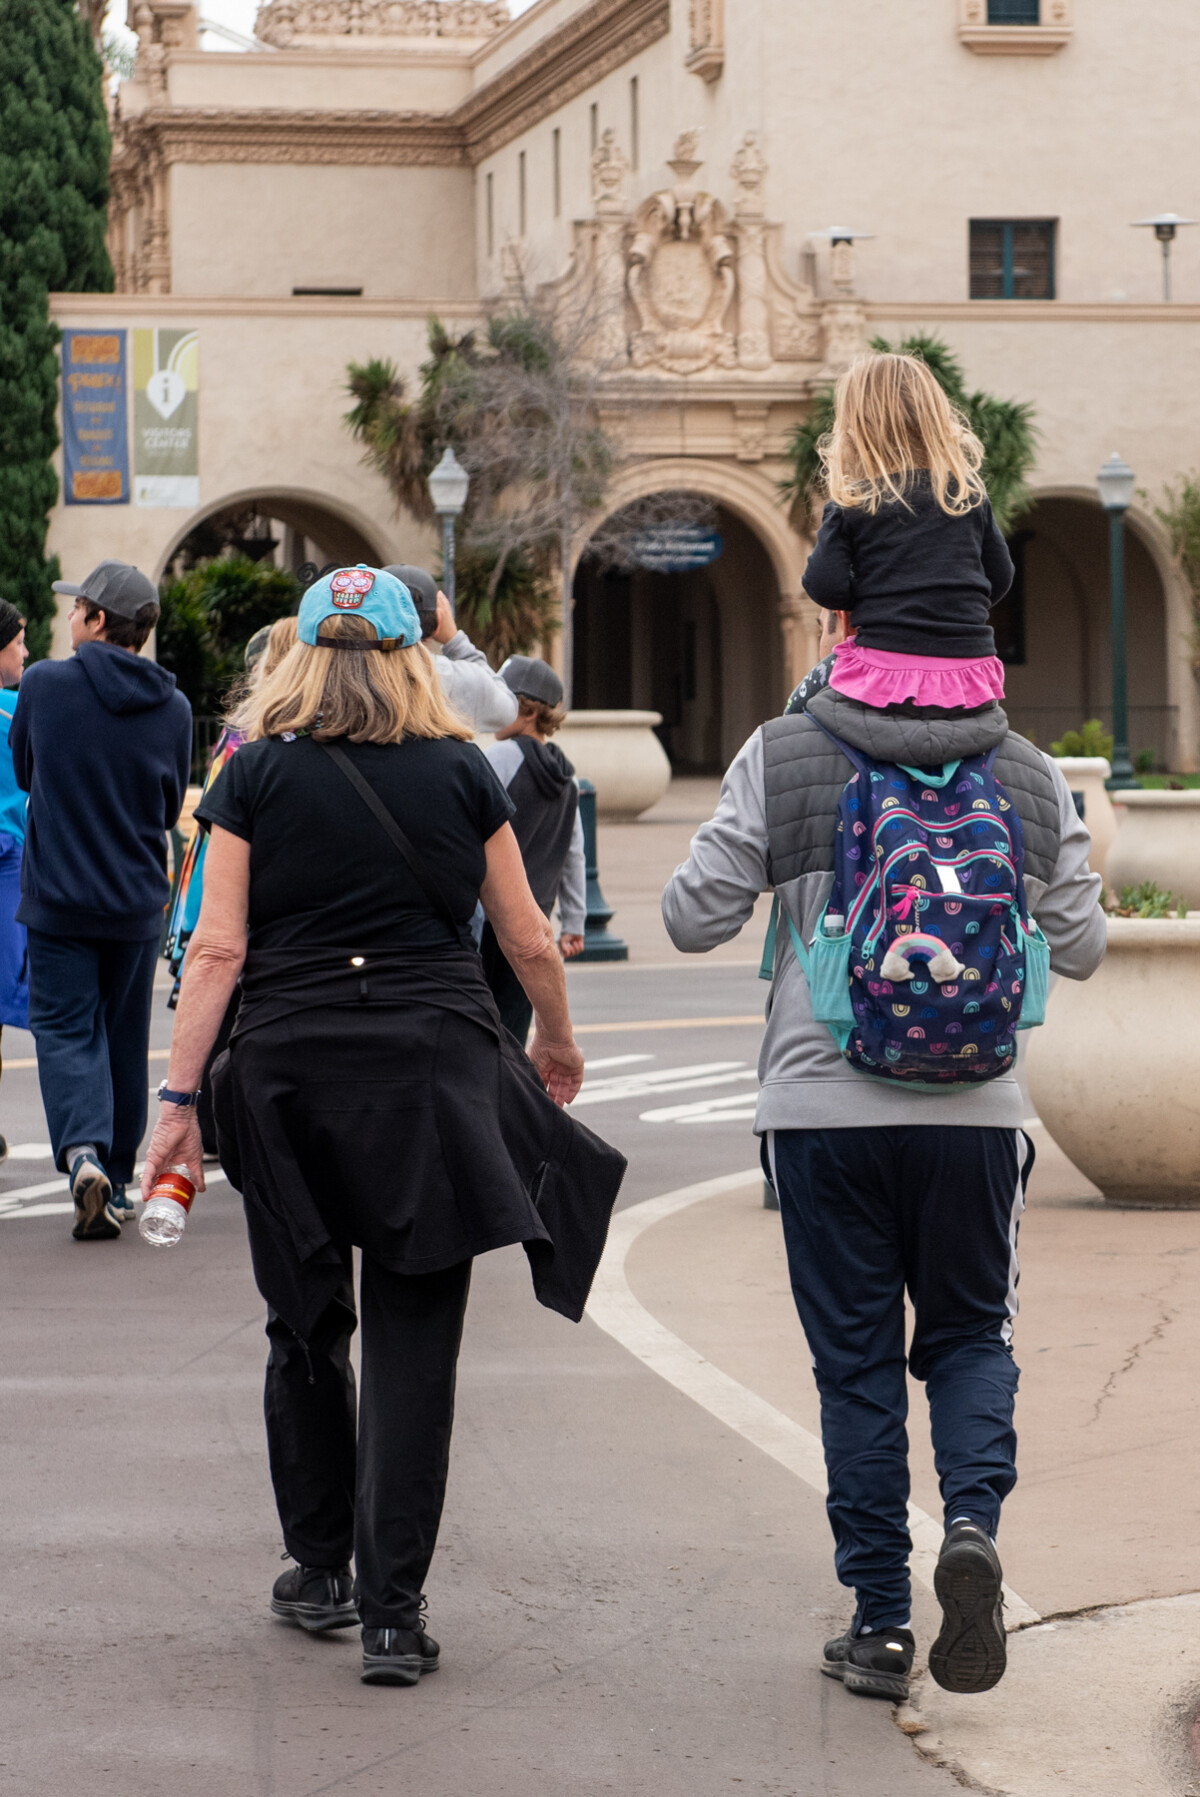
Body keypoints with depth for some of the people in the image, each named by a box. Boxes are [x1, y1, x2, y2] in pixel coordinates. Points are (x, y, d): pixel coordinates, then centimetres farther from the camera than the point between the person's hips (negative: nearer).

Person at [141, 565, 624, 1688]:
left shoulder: (256, 773, 1)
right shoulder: (460, 773, 4)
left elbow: (218, 948, -5)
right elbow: (529, 939, 9)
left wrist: (178, 1099, -3)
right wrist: (557, 1045, 27)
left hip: (292, 1070, 0)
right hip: (434, 1068, 0)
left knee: (304, 1326, 16)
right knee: (412, 1342, 0)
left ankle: (319, 1571, 26)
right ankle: (391, 1613, -4)